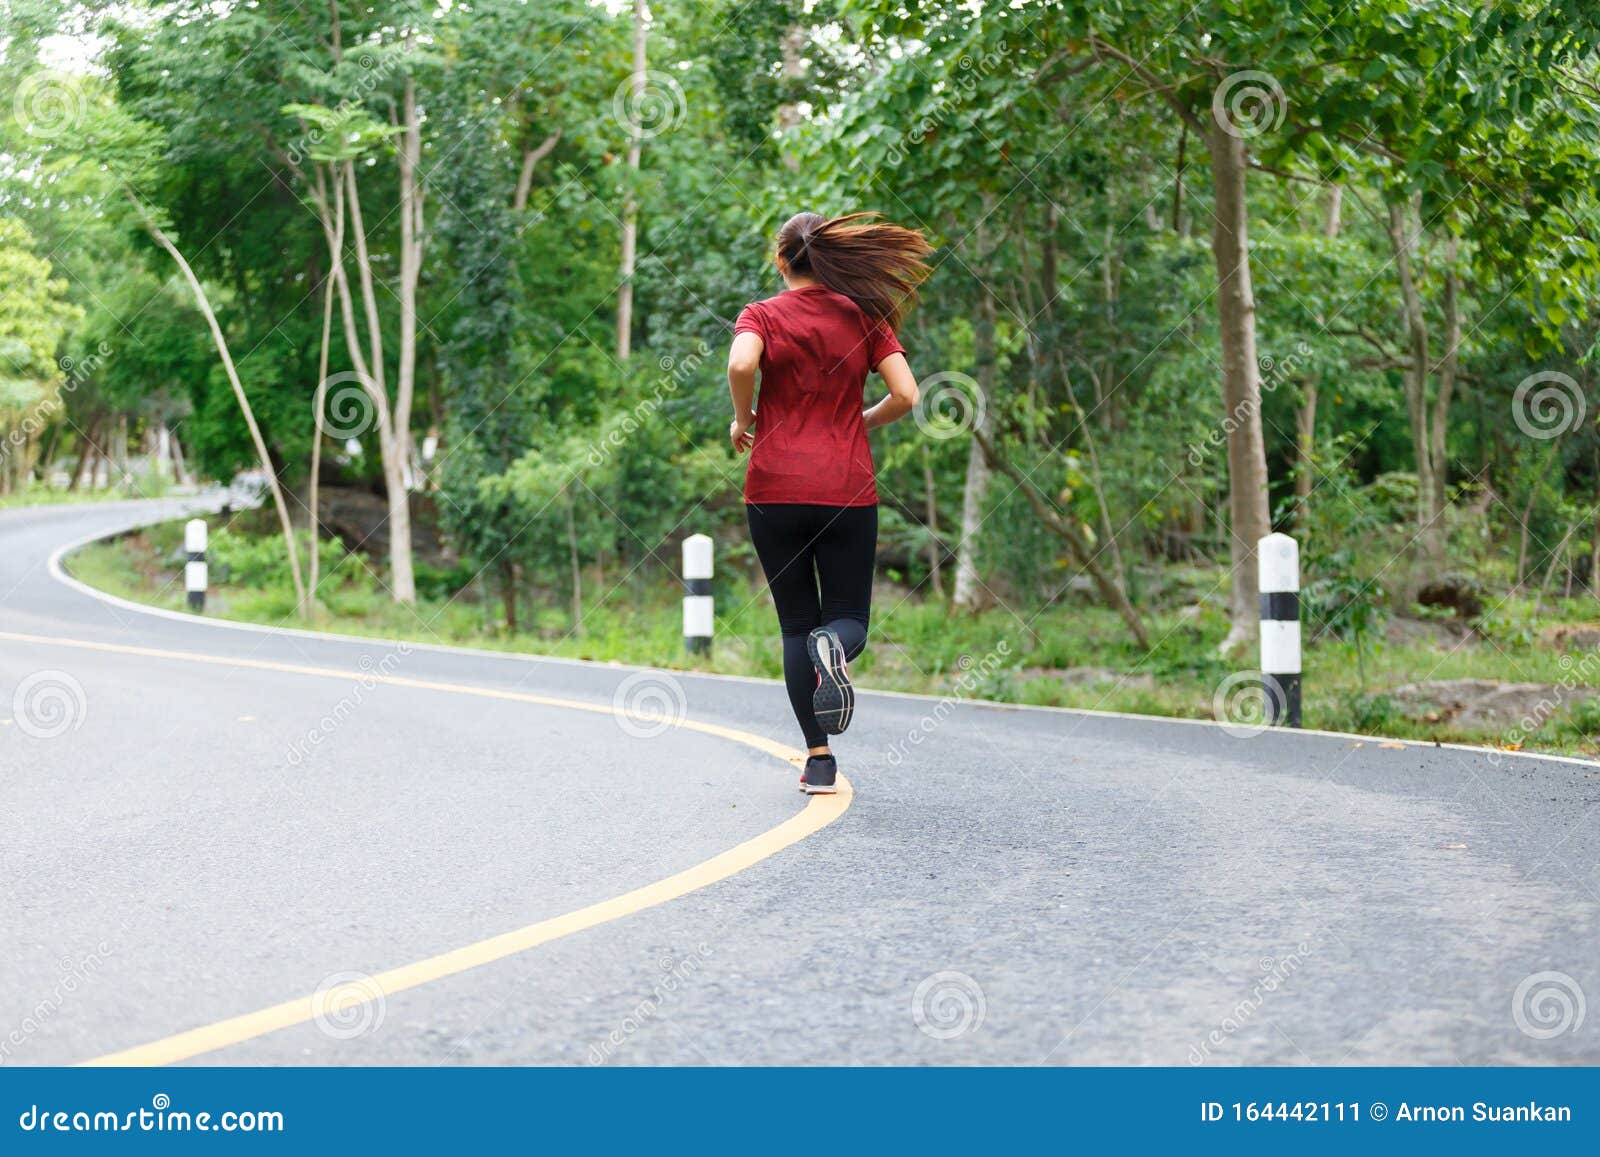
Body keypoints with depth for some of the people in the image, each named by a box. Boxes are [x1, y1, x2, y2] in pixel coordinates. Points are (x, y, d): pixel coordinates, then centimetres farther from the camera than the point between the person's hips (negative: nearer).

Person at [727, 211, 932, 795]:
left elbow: (740, 364, -20)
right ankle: (834, 646, -29)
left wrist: (743, 420, -3)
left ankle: (819, 760, 3)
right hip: (848, 489, 0)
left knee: (796, 623, 10)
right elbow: (906, 395, -4)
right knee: (848, 617, 10)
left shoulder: (762, 315, 2)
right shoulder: (864, 317, 5)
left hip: (774, 488, 0)